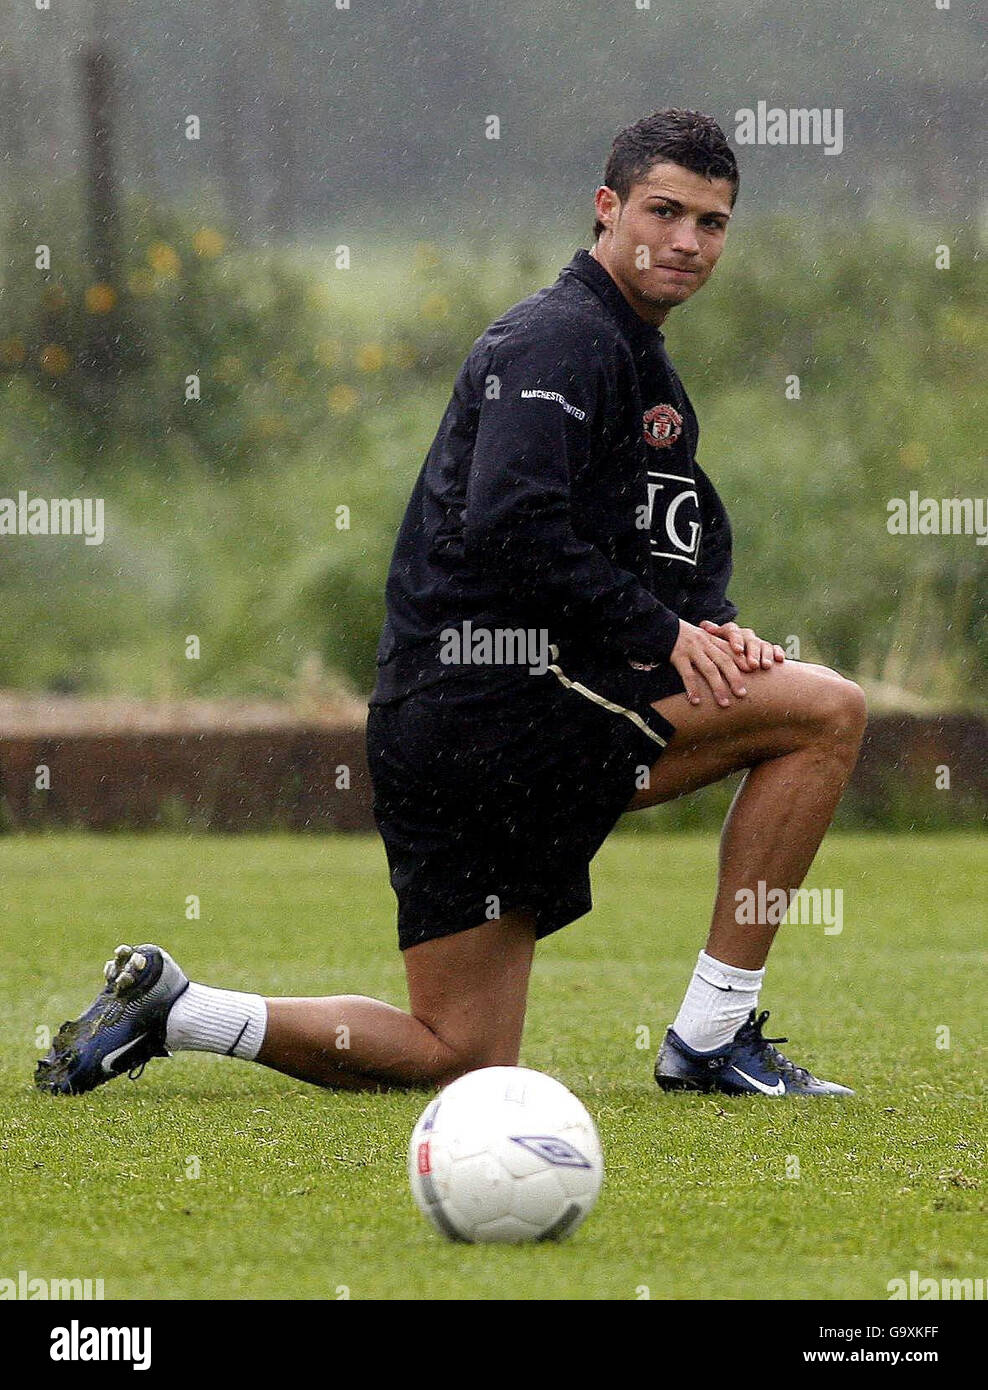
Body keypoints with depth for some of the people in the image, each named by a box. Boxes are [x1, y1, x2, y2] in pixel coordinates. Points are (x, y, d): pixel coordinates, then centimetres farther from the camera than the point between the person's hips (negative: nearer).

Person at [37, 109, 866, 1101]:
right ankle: (711, 1038, -8)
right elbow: (511, 527, -24)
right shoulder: (563, 338, -10)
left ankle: (166, 1009, 10)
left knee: (462, 1059, 10)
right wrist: (659, 631, -18)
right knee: (828, 710, -11)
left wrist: (708, 628, 4)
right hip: (504, 704, -10)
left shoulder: (632, 353, 24)